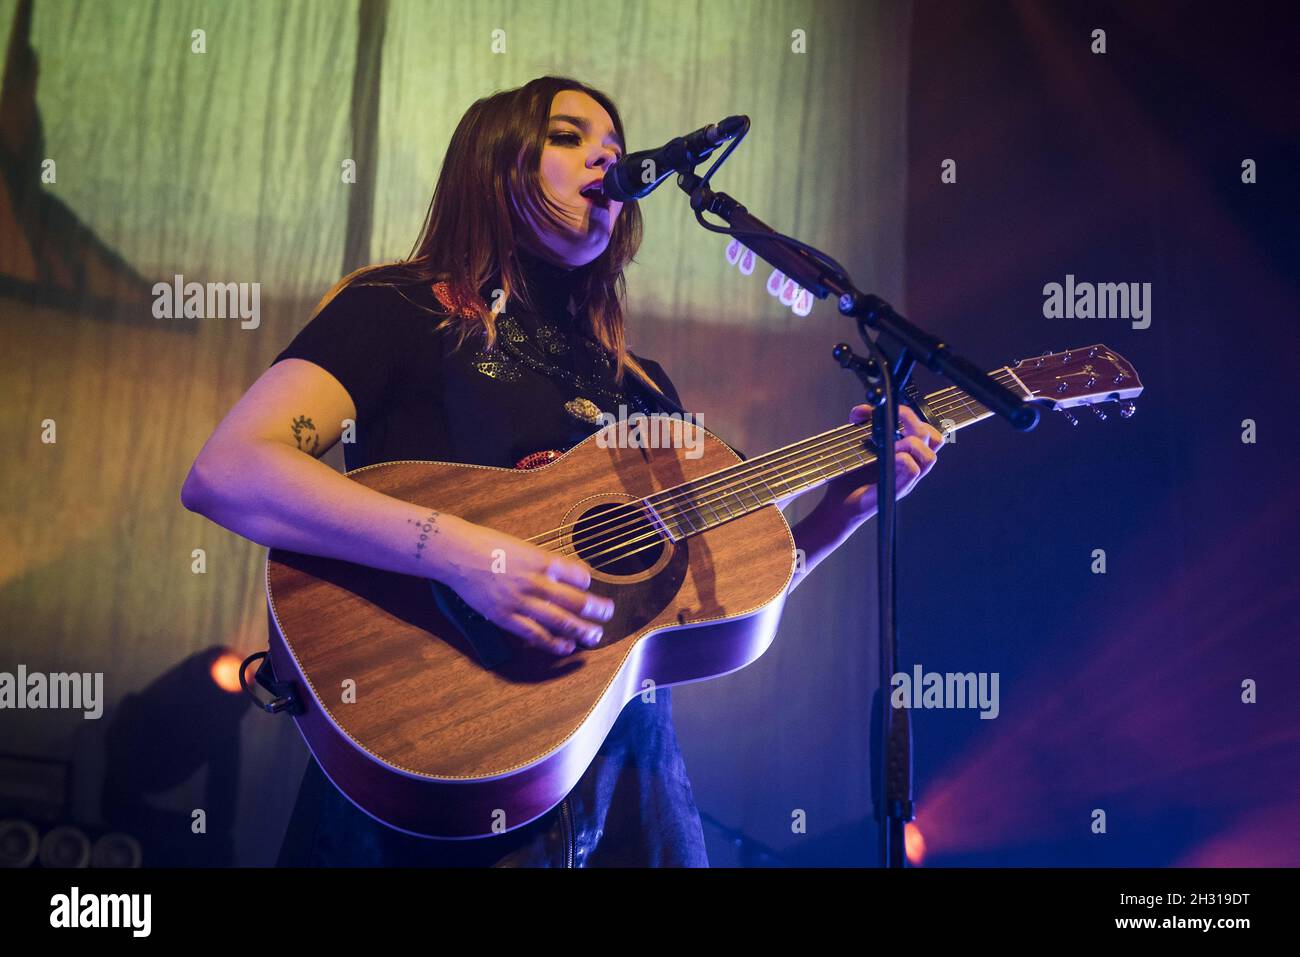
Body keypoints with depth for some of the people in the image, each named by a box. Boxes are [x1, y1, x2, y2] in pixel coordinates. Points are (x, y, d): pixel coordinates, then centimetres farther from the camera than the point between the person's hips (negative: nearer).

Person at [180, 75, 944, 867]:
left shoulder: (640, 381, 14)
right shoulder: (402, 308, -2)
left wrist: (847, 507, -1)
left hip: (624, 771, 5)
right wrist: (465, 554, -28)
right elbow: (224, 474, -18)